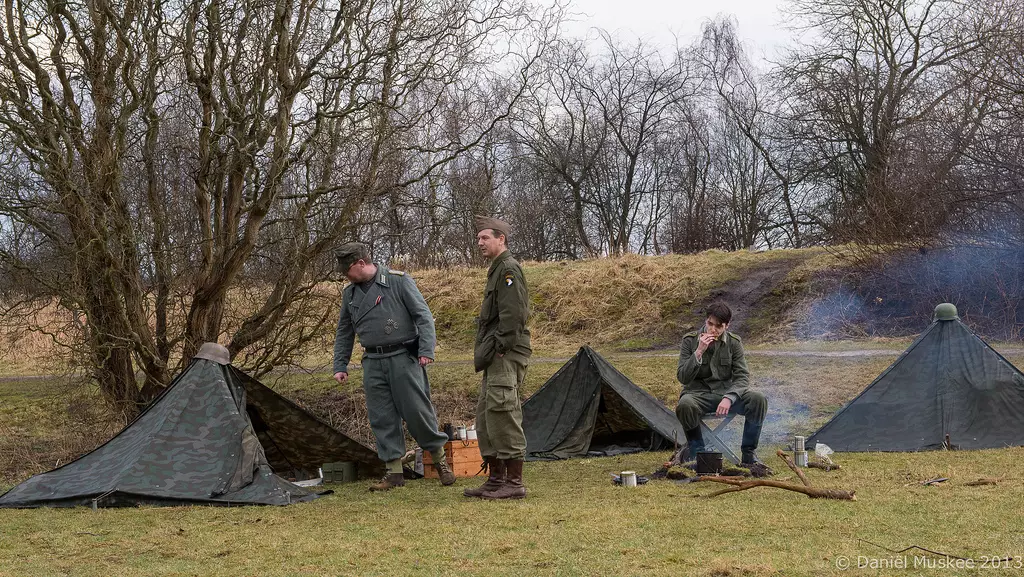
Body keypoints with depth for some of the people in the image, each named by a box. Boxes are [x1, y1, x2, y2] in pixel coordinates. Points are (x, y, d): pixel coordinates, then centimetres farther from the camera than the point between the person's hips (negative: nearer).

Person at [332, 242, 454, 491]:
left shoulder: (398, 281, -5)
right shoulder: (350, 293, 12)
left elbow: (423, 316, -6)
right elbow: (344, 333, 21)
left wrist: (426, 351, -14)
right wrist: (340, 366, 15)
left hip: (403, 358, -5)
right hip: (373, 363, 5)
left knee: (417, 412, -5)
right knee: (382, 418, 2)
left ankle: (439, 459, 14)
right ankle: (394, 472, 9)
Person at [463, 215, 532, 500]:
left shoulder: (509, 269, -10)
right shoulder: (497, 270, 22)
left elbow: (513, 314, -20)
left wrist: (501, 349, -20)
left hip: (506, 356, -11)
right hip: (495, 358, 11)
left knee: (502, 413, -13)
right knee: (485, 416, 13)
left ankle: (514, 483, -11)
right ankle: (496, 479, 19)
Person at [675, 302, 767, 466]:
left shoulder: (734, 343, 1)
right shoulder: (690, 341, -3)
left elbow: (742, 377, -6)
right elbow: (682, 377, -10)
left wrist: (729, 398, -25)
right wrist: (699, 352, -22)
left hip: (726, 392, 2)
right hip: (698, 393, -2)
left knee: (758, 400, -25)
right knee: (685, 405, -38)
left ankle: (748, 454, -8)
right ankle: (697, 453, -14)